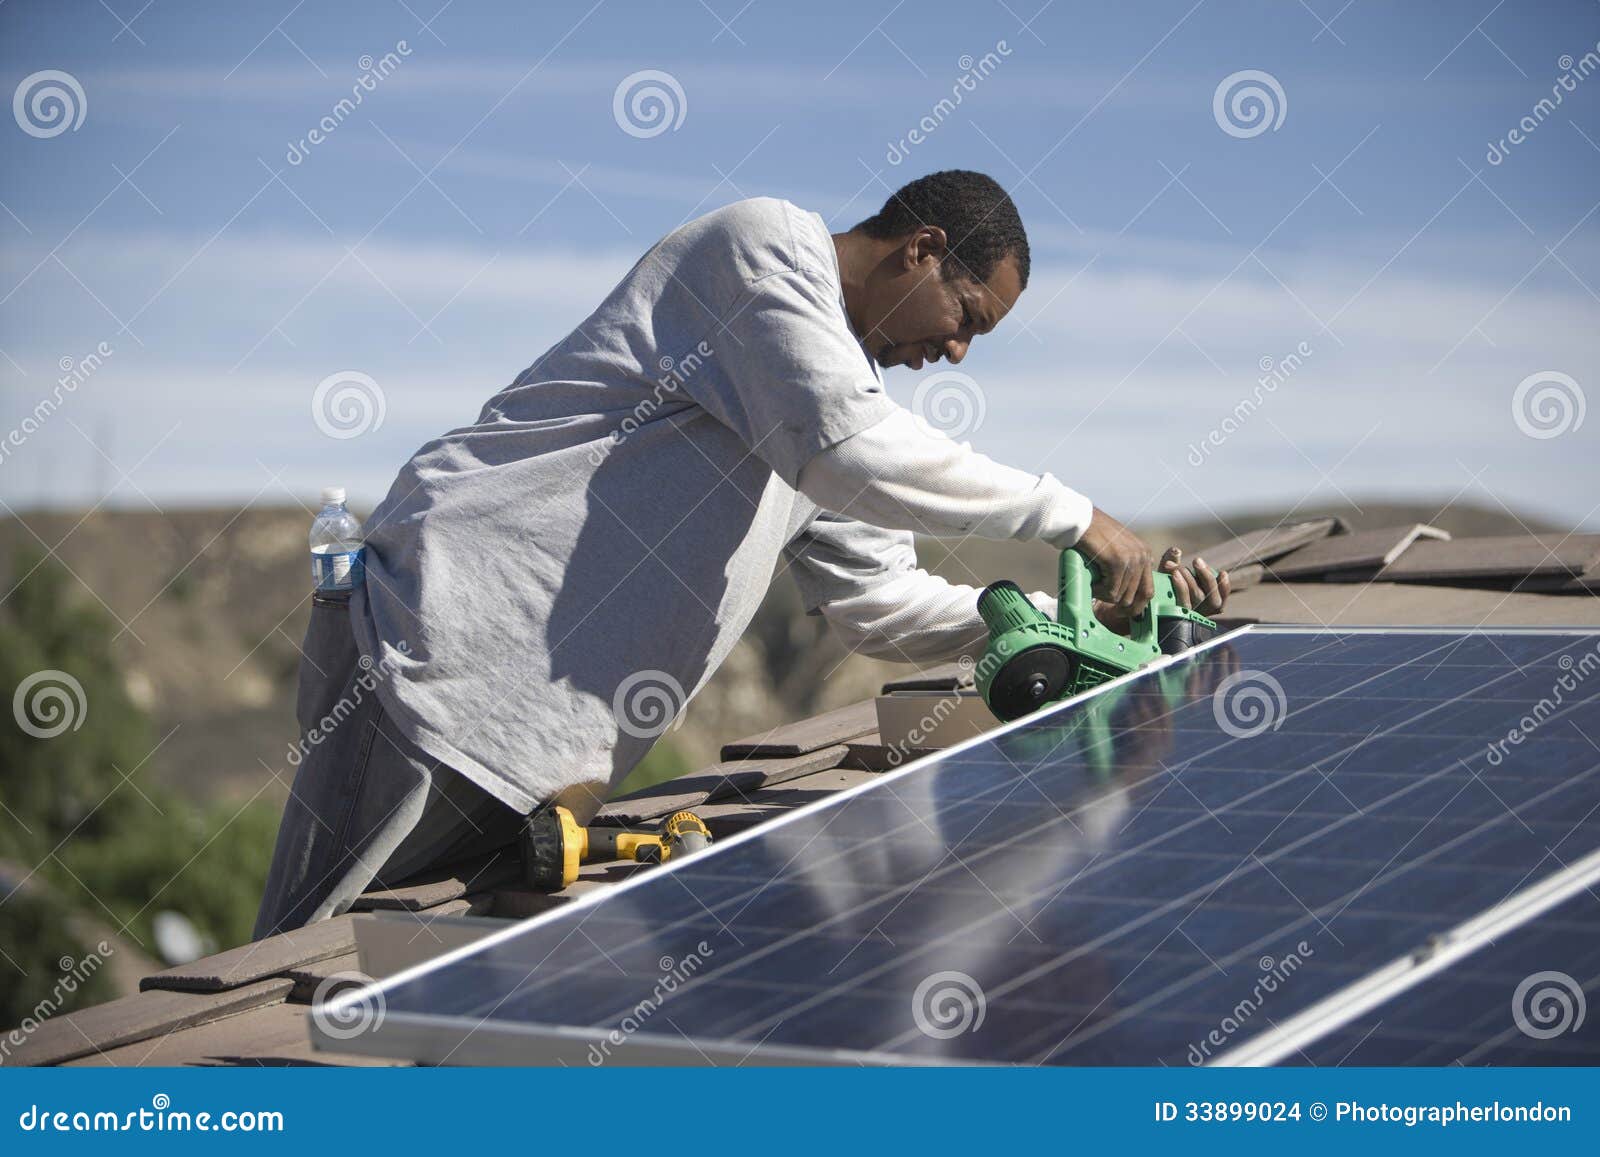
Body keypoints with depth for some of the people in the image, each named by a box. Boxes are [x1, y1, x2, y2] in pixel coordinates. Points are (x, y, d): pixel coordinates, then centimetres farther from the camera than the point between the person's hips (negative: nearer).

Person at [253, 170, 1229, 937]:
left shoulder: (845, 373, 24)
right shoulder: (769, 243, -4)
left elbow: (880, 605, 23)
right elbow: (847, 450, -21)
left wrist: (1086, 615, 15)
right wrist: (1076, 519, -14)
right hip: (446, 638, -10)